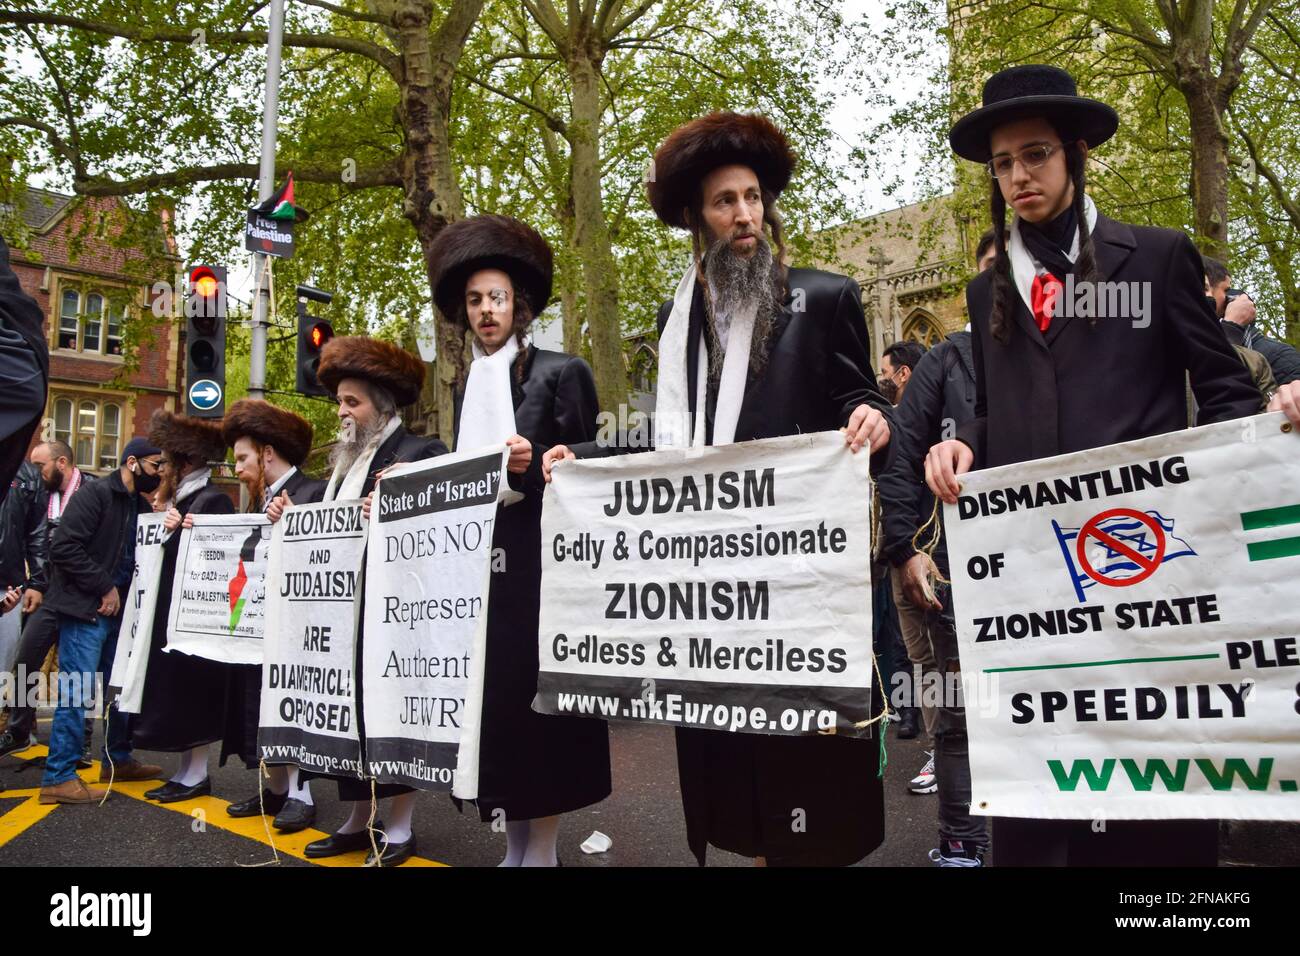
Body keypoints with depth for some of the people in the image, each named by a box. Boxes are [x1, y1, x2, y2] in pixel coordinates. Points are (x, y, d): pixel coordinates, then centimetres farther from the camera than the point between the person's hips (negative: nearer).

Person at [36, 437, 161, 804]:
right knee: (77, 692, -6)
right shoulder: (95, 494, -12)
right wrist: (105, 587, -15)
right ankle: (58, 777, 3)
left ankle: (119, 760, 27)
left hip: (117, 610, 8)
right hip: (85, 609, -8)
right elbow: (64, 547, -19)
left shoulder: (141, 505, 11)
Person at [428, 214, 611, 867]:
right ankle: (513, 844, 20)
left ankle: (542, 848, 11)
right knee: (491, 696, 7)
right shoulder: (467, 385, 16)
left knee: (537, 696, -2)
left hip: (539, 564, -6)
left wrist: (531, 463, -20)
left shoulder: (560, 371, -1)